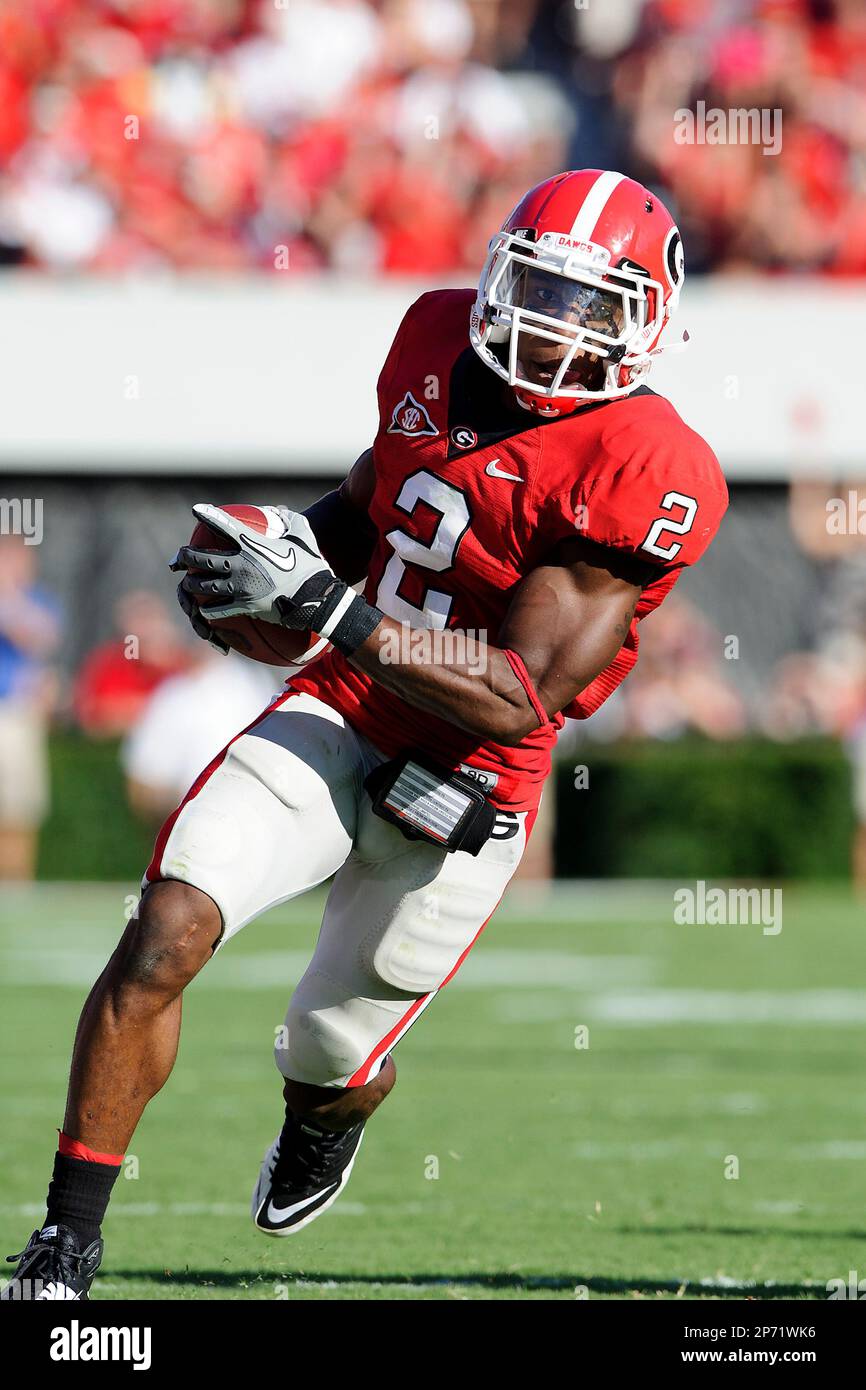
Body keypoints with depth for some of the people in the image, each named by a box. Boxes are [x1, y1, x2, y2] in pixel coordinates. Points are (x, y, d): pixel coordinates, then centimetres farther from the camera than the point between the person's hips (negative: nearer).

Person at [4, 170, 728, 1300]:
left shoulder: (648, 474, -20)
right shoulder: (441, 339, 1)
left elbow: (519, 700, -23)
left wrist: (323, 607, -29)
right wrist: (299, 545, -2)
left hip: (465, 780, -4)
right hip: (338, 711, 4)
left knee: (330, 1059, 13)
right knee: (166, 931, -20)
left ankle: (325, 1126, 53)